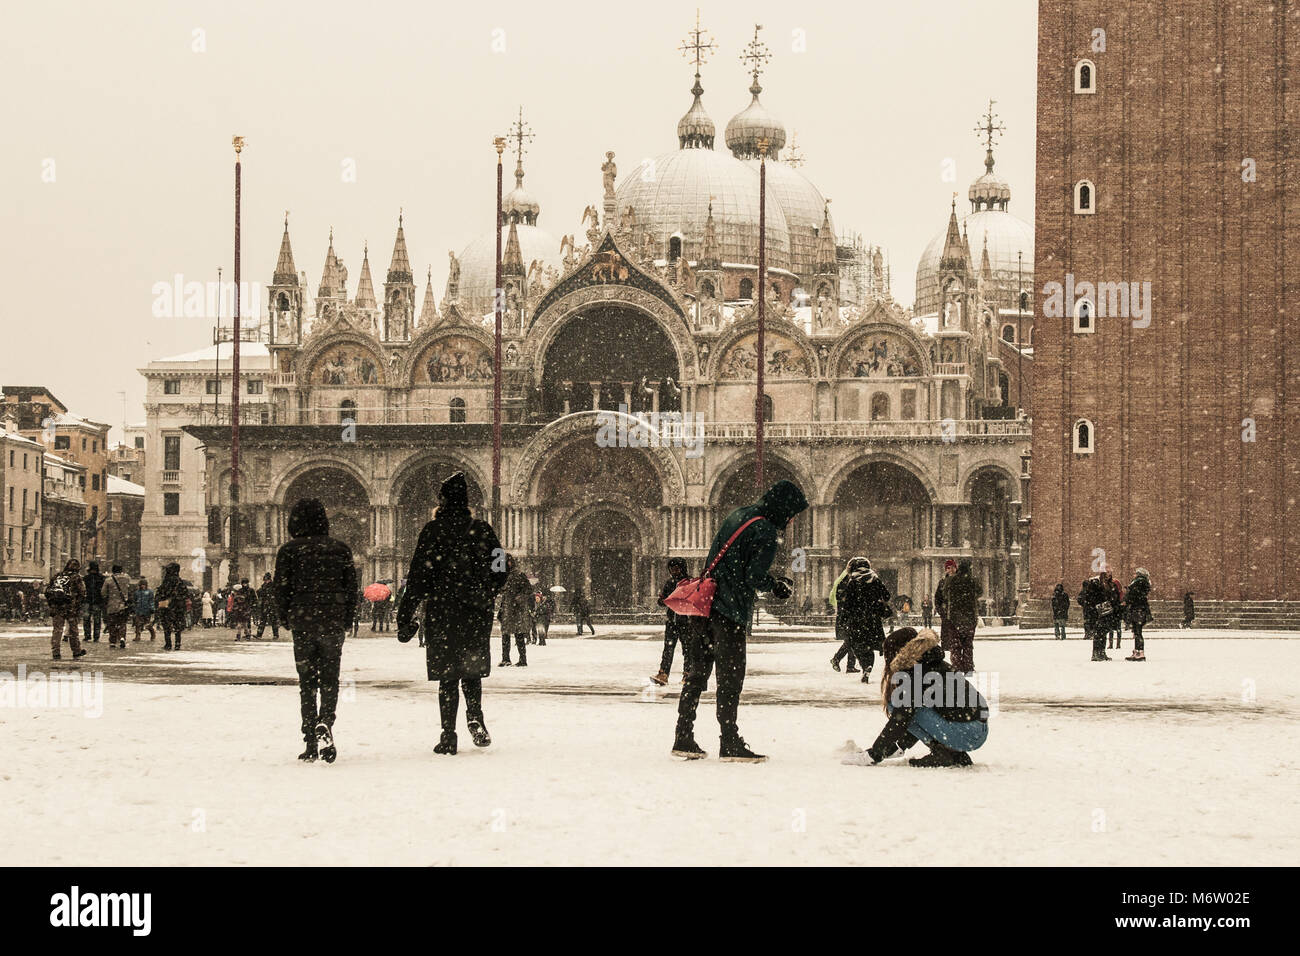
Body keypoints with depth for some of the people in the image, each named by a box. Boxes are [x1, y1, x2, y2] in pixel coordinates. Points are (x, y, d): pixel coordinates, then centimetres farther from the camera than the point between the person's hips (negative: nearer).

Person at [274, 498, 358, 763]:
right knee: (330, 679, 8)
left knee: (306, 683, 8)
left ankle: (311, 742, 3)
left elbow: (281, 589, -3)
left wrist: (287, 619, 11)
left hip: (302, 624, -1)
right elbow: (352, 586, 4)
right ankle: (325, 722, -20)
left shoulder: (289, 550, -2)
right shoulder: (340, 549, 3)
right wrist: (346, 620, 14)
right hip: (334, 623, 1)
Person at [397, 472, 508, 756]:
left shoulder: (434, 531, -6)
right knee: (472, 669, 17)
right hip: (477, 614, 2)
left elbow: (418, 576, -7)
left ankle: (449, 735, -2)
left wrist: (405, 617, -4)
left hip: (442, 610, -2)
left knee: (448, 674, 3)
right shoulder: (482, 530, 3)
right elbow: (501, 570, 7)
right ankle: (476, 720, -4)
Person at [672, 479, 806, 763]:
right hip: (730, 612, -8)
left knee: (696, 674, 12)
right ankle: (730, 744, 1)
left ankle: (683, 739, 16)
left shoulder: (738, 515, 14)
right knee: (730, 678, -2)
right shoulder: (766, 533, -12)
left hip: (704, 603, 8)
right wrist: (779, 586, 3)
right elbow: (755, 577, -17)